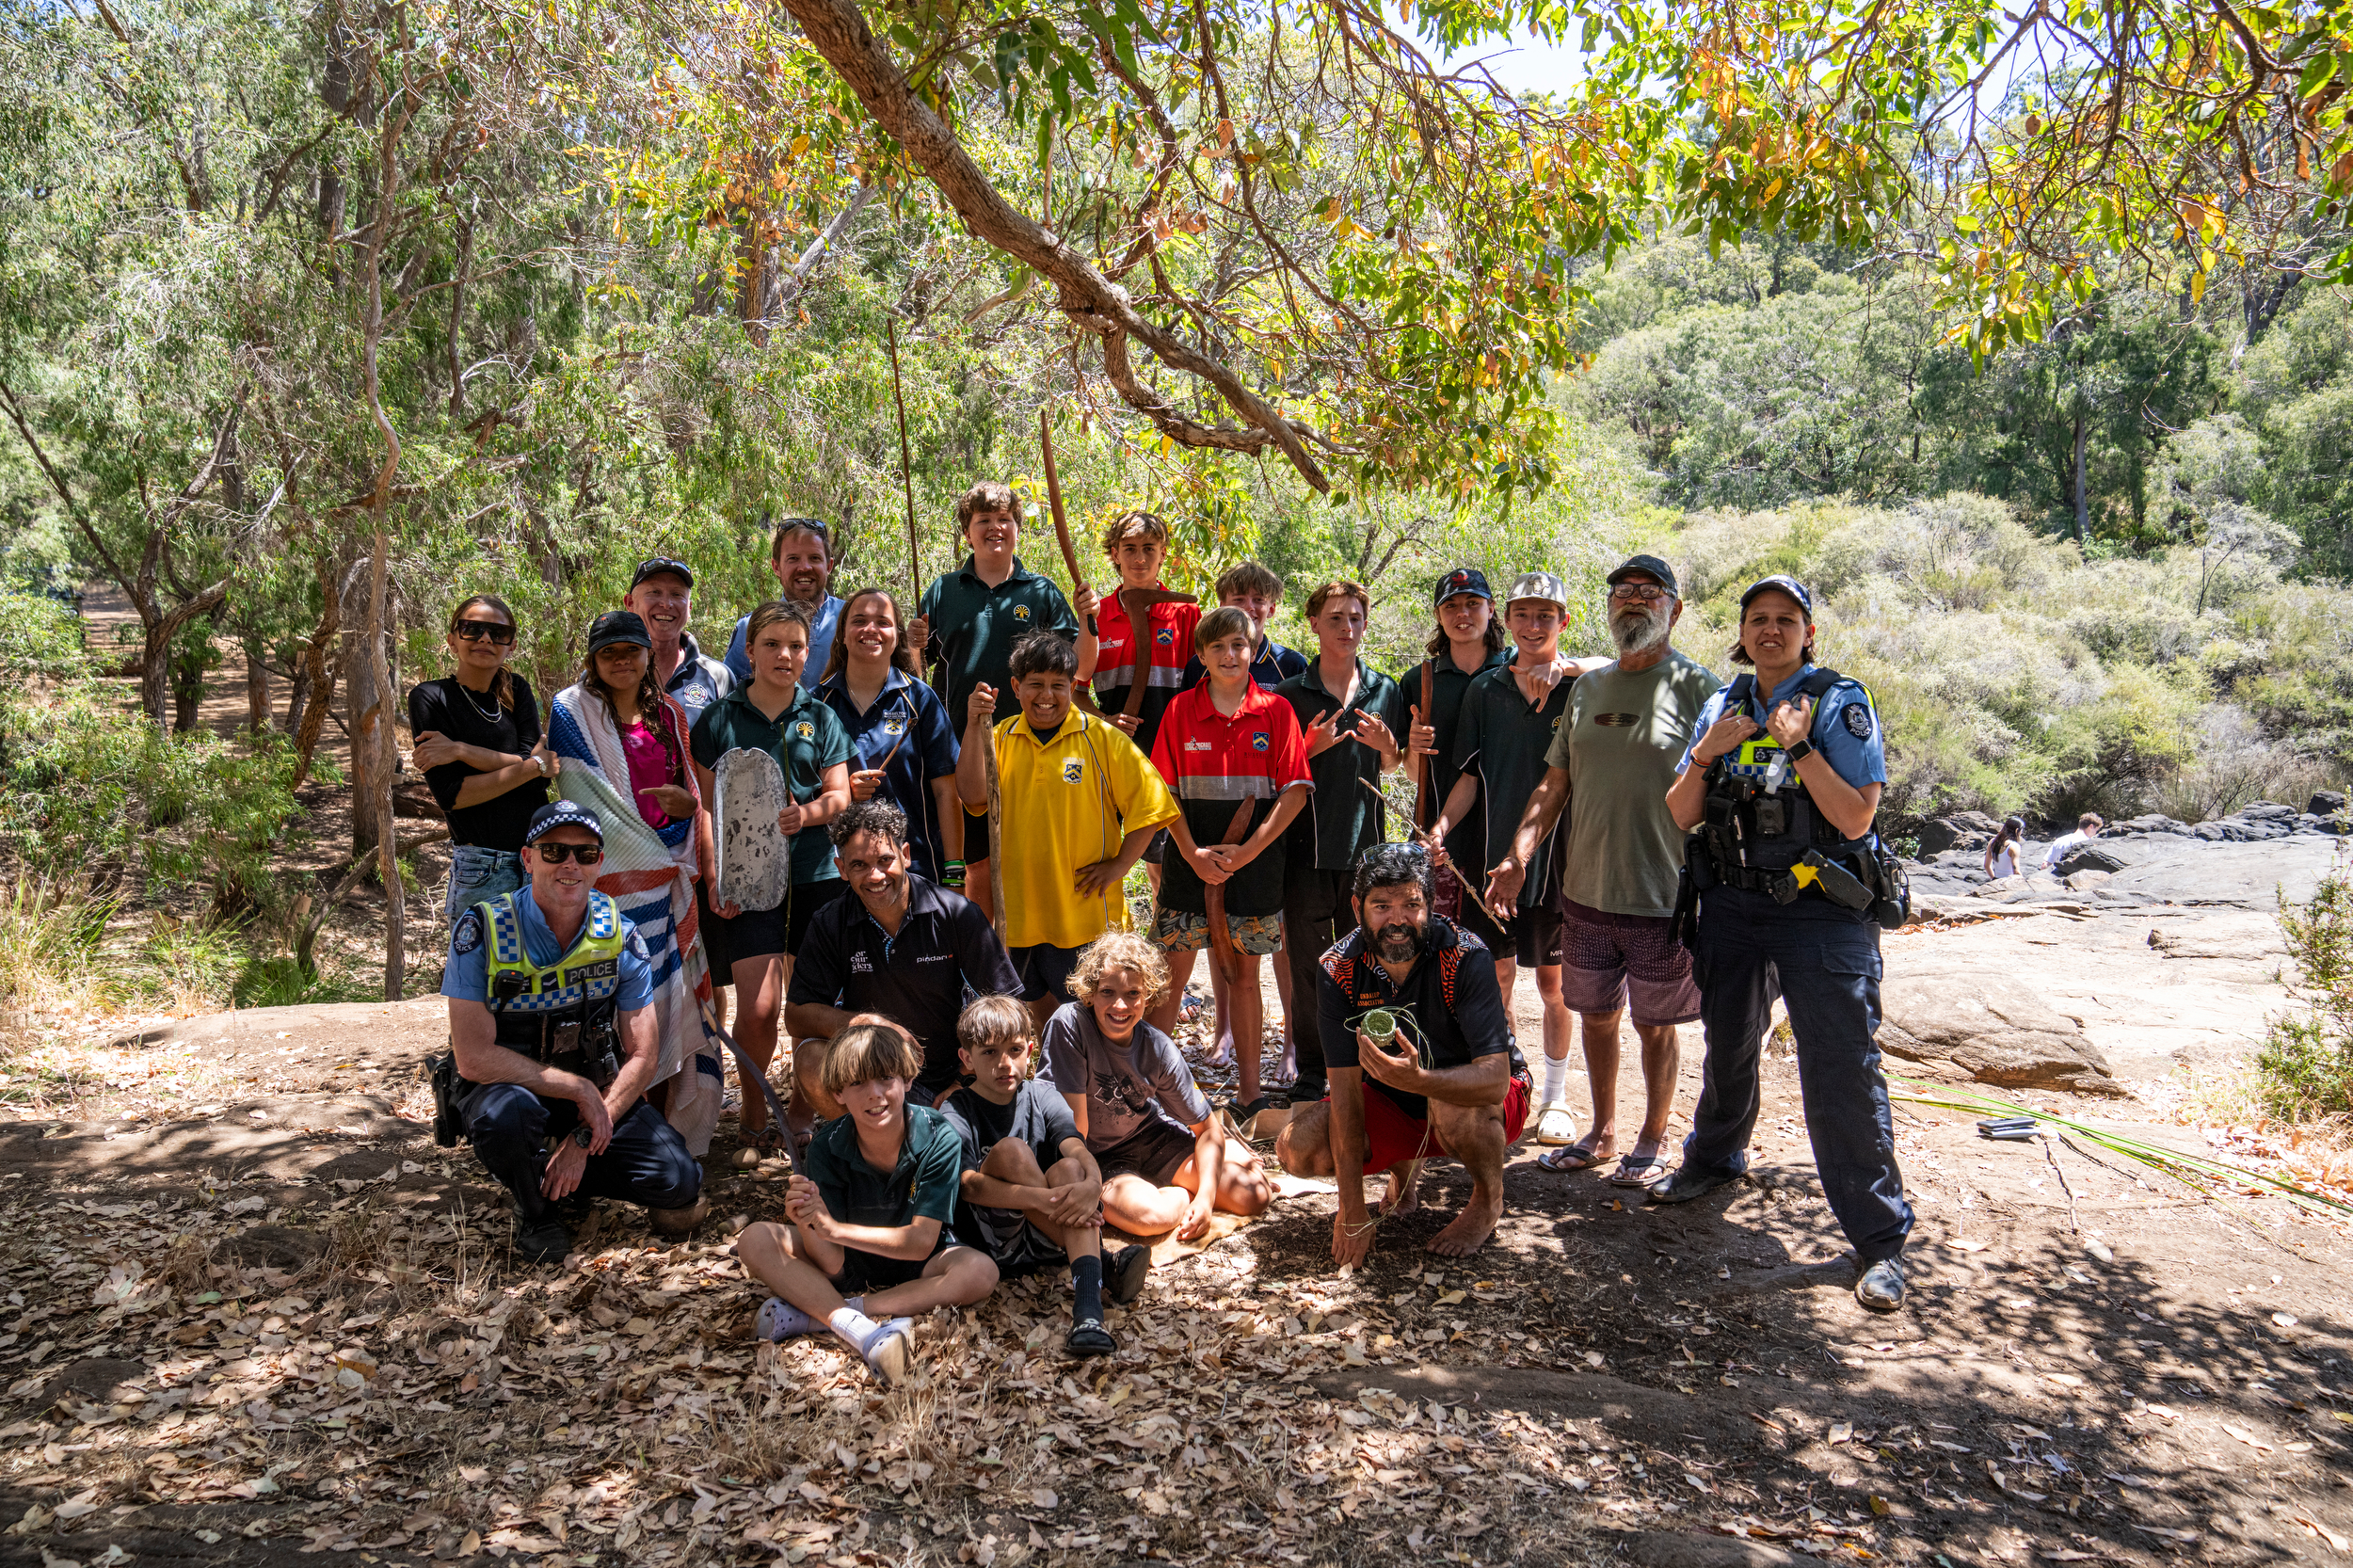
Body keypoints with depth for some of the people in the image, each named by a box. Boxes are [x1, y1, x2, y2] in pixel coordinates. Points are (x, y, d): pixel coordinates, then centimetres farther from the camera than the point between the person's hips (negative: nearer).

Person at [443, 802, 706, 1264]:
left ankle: (559, 1175, 13)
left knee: (678, 1181, -17)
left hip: (597, 1094, 3)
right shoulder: (481, 931, -18)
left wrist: (584, 1140, -15)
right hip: (508, 1085, -3)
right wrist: (578, 1089, -24)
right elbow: (474, 1057, -23)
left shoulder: (619, 934, -9)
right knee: (505, 1113, -39)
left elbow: (642, 1056, -6)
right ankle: (535, 1210, -4)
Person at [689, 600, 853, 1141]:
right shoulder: (719, 717, 5)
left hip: (818, 873, 2)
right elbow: (706, 806, 5)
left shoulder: (821, 718, 10)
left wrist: (807, 814, -15)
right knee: (757, 1008, -8)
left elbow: (840, 795, 7)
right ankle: (754, 1109, 15)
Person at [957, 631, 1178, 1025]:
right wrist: (975, 725, -16)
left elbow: (1150, 803, -4)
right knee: (1040, 1007, 16)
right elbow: (974, 796, -10)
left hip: (1087, 911, -3)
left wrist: (1118, 866, -9)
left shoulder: (1102, 739, -4)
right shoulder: (999, 738, 5)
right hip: (1021, 910, 3)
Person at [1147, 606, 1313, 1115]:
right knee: (1169, 973, 2)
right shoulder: (1181, 709, 2)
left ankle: (1249, 1089, 18)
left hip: (1255, 862, 0)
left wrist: (1247, 851, -12)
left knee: (1245, 974, 9)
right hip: (1193, 859, 0)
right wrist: (1192, 853, -10)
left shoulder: (1275, 710, 0)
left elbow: (1296, 790, -4)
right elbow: (1165, 790, 1)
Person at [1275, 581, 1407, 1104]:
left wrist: (1386, 745, -5)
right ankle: (1310, 1071, 13)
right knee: (1308, 966, 2)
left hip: (1365, 843, 2)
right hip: (1308, 846, -2)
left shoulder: (1385, 691, 9)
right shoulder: (1291, 694, 2)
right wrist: (1310, 749, -14)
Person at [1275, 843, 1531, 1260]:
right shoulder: (1338, 970, -18)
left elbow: (1495, 1079, -35)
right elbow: (1345, 1087, -20)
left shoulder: (1466, 958, -28)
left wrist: (1417, 1079, -56)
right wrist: (1353, 1213, -22)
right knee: (1296, 1147, -18)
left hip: (1489, 1101, -3)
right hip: (1392, 1105, 4)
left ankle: (1489, 1200, -4)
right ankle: (1403, 1168, 14)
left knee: (1452, 1104, -38)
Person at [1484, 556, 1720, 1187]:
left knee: (1655, 1025, 8)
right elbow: (1554, 784, 12)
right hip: (1586, 893, 5)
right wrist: (1518, 856, 0)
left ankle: (1651, 1144, 25)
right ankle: (1602, 1133, 32)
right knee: (1595, 1015, 15)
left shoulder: (1699, 687, -6)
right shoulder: (1588, 687, 10)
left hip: (1663, 897, -5)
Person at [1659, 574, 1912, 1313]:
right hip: (1732, 904, 5)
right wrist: (1708, 752, -10)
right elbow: (1678, 817, 6)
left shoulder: (1840, 703, -5)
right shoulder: (1724, 706, 8)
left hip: (1821, 911, -4)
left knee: (1842, 1070, -8)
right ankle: (1714, 1156, 45)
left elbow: (1857, 817, -14)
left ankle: (1880, 1239, 1)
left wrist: (1799, 747, -20)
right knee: (1727, 1044, 20)